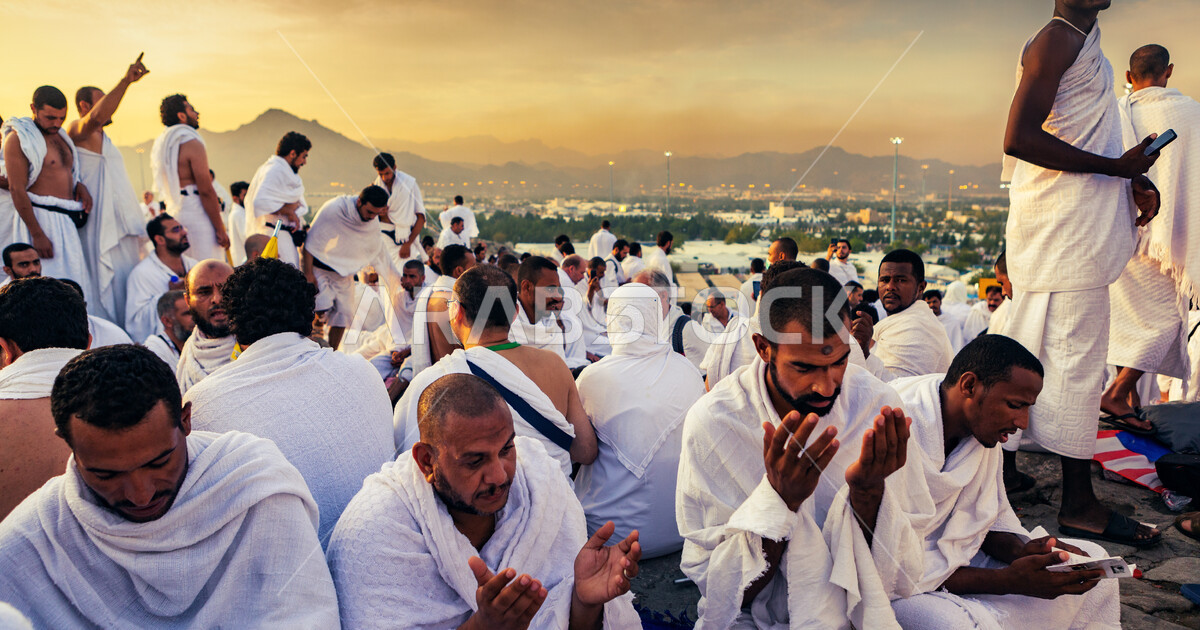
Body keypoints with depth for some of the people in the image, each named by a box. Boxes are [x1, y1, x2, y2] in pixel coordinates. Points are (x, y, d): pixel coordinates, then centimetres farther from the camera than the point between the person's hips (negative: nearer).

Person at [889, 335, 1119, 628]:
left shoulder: (983, 426, 0)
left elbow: (989, 517, 11)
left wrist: (1021, 550, -12)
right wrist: (1009, 580, -25)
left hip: (953, 556, 9)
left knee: (1092, 561, 5)